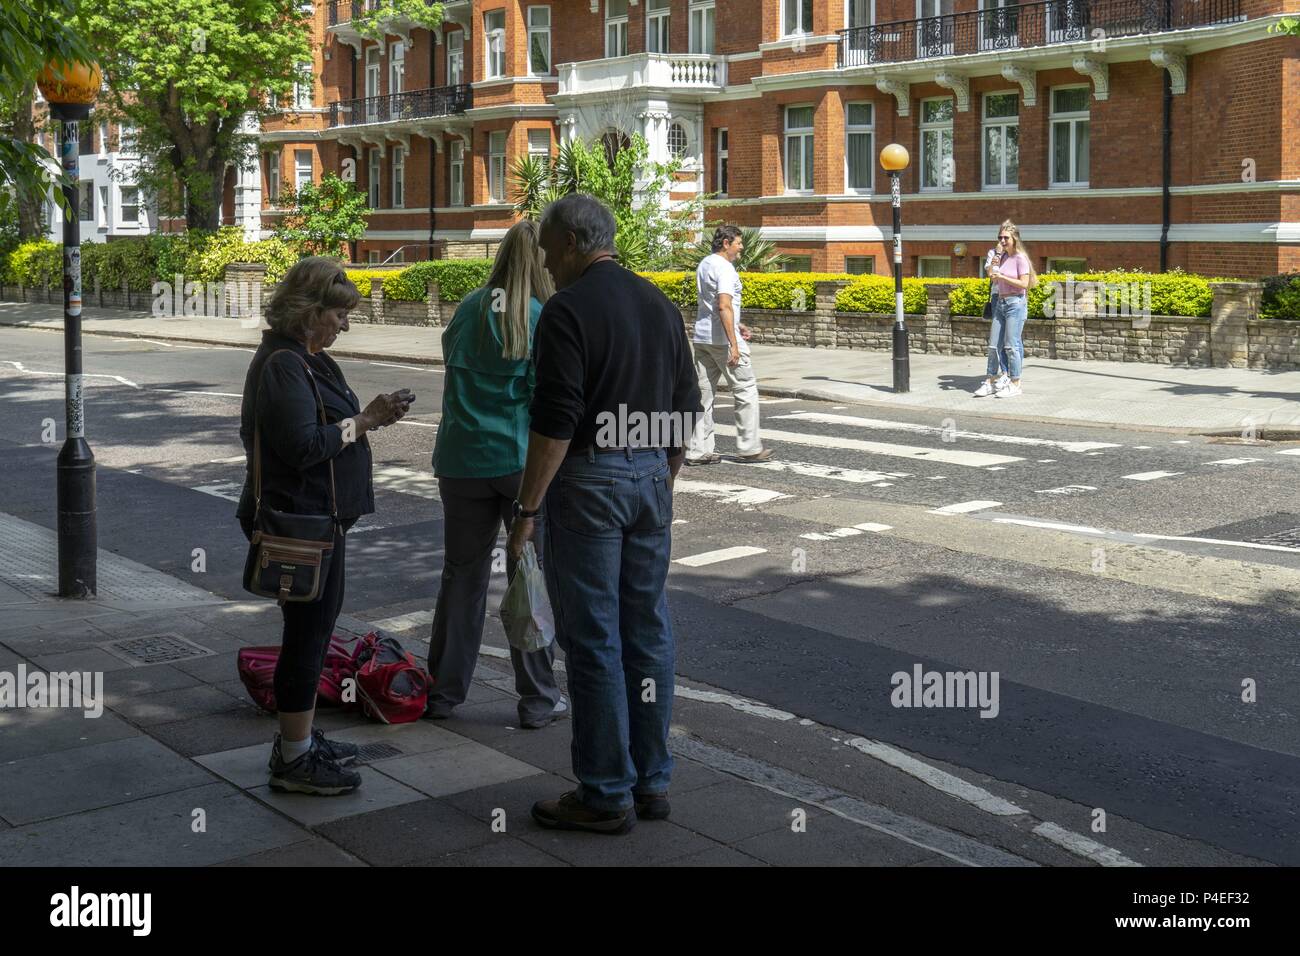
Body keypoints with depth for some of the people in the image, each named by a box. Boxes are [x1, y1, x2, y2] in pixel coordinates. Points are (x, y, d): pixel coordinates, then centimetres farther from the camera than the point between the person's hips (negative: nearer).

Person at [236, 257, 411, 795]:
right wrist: (364, 421, -18)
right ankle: (293, 760, 5)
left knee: (313, 629, 17)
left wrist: (368, 414, 5)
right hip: (300, 521, -11)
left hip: (316, 518, 11)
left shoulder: (308, 359, 14)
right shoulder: (282, 364, -18)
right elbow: (303, 446, -25)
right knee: (308, 632, -4)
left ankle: (300, 737, 29)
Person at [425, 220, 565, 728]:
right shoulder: (546, 320, -11)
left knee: (462, 573, 15)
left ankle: (443, 691, 21)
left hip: (462, 459, 4)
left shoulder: (469, 309, 2)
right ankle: (537, 699, 13)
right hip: (522, 460, -4)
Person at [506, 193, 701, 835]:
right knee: (647, 630, 12)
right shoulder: (660, 304, 10)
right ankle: (652, 780, 20)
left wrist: (528, 507, -13)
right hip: (651, 477, 7)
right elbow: (686, 410, 14)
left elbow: (556, 421, -18)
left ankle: (606, 794, 5)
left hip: (589, 479, -7)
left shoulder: (568, 309, -12)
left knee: (593, 640, -1)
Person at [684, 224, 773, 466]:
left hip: (702, 337, 9)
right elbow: (724, 306, -24)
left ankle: (698, 450, 7)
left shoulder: (704, 265, 15)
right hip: (722, 339, -9)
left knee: (703, 393, 7)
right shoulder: (725, 268, -14)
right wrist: (734, 344, -27)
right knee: (745, 391, 2)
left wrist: (736, 326, 30)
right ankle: (749, 448, 6)